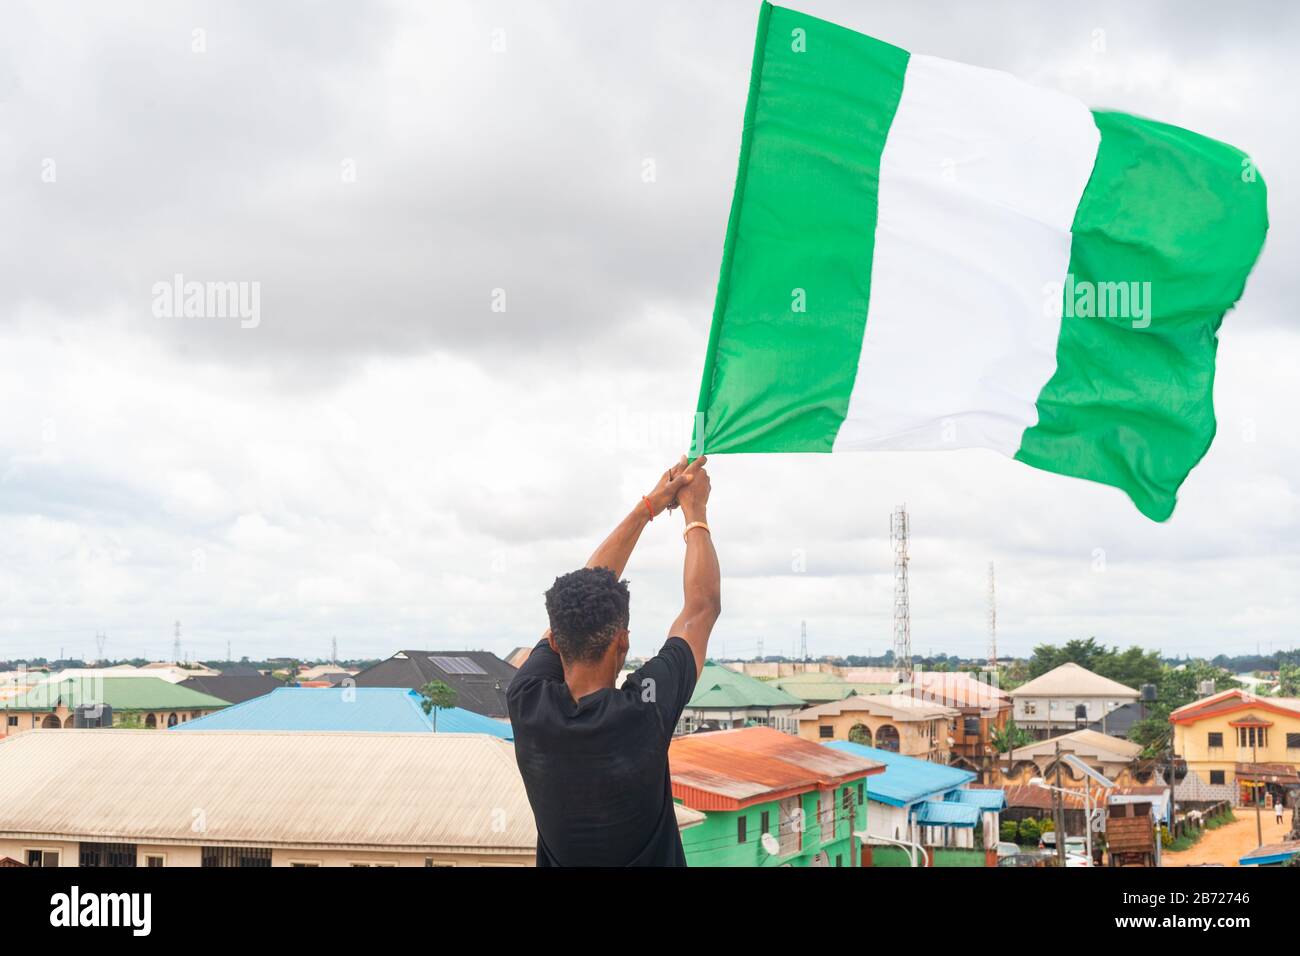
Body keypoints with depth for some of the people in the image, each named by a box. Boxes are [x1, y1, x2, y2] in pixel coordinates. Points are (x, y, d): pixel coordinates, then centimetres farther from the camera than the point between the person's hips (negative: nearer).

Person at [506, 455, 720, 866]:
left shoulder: (526, 701, -19)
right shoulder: (643, 710, -27)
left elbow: (577, 604, -6)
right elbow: (704, 604, -14)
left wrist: (648, 507, -1)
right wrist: (695, 514, -2)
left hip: (560, 858, 3)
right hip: (649, 858, -3)